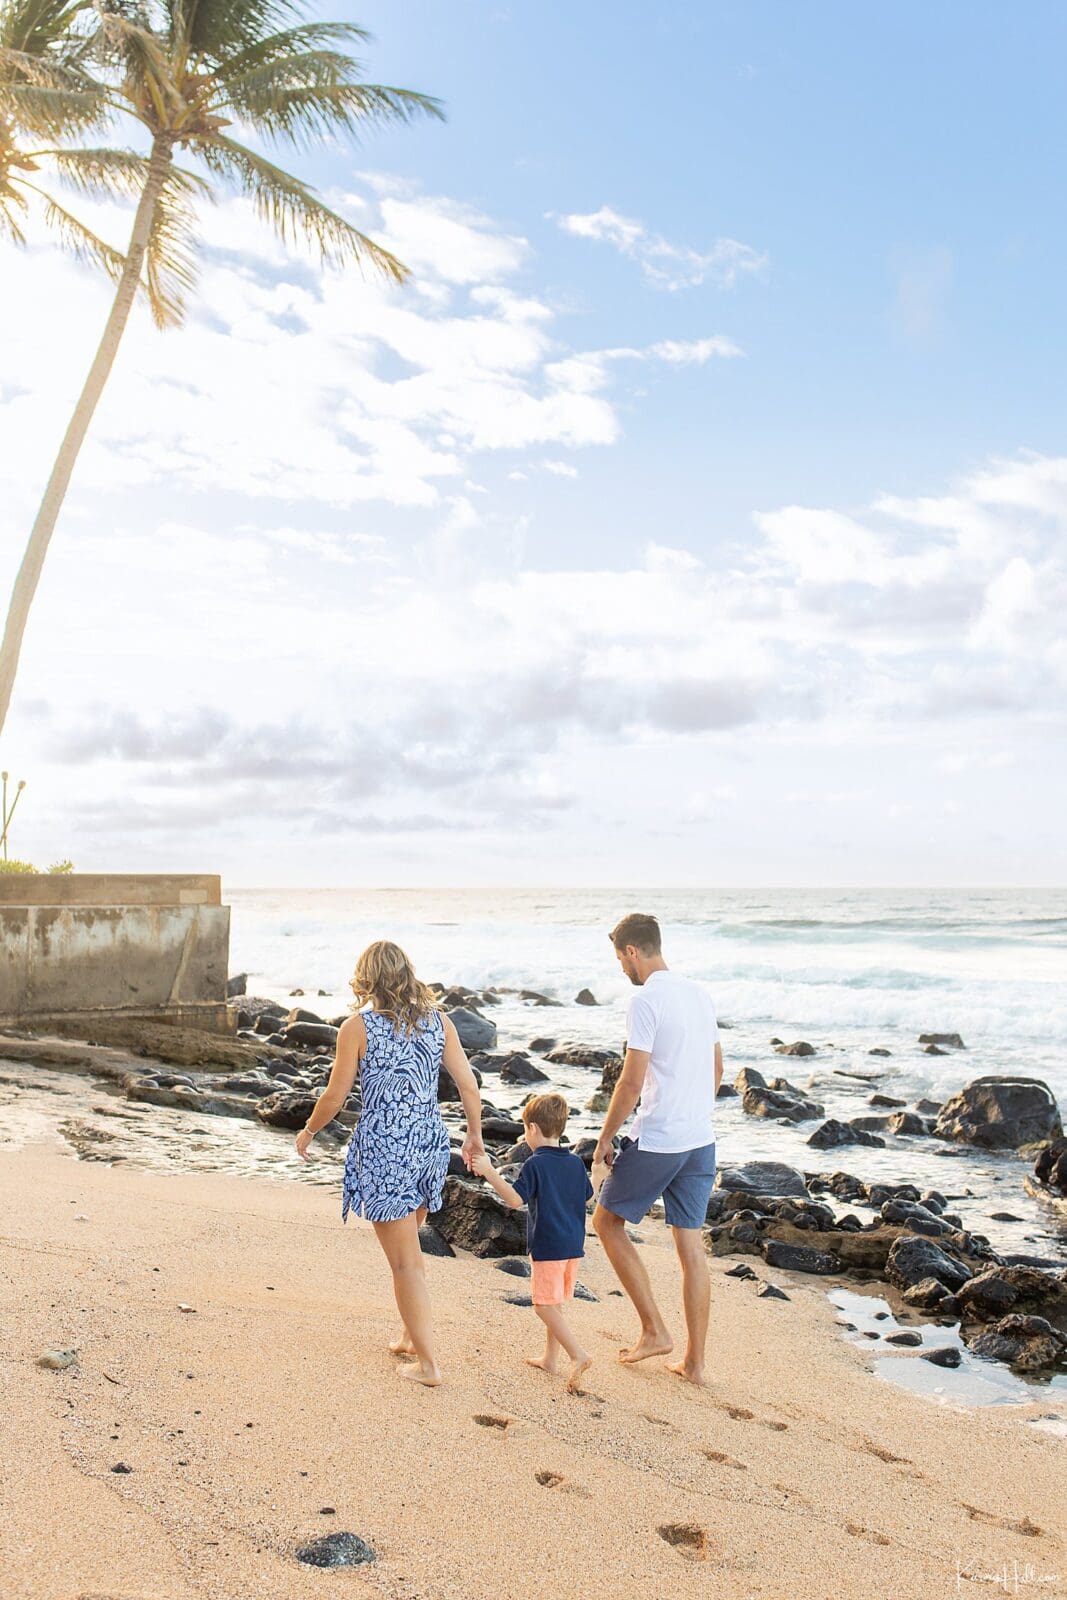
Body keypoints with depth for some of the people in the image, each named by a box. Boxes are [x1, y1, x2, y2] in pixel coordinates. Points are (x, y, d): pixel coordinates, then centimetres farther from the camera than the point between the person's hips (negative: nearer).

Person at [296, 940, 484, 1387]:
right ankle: (410, 1335, 34)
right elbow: (469, 1086, 3)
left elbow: (335, 1096, -4)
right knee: (408, 1248, 25)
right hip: (430, 1144, 5)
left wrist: (308, 1131, 14)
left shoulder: (357, 1026, -9)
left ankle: (427, 1363, 10)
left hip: (383, 1149, -5)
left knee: (405, 1261, 4)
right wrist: (474, 1134, 19)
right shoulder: (438, 1021, 2)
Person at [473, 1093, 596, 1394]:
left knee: (545, 1304, -1)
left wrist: (489, 1172, -21)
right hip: (574, 1245, 7)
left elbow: (515, 1199, -22)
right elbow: (587, 1197, 17)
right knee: (555, 1303, 17)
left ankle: (578, 1354, -12)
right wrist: (599, 1172, 35)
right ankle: (550, 1358, 24)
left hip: (547, 1247, -7)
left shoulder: (535, 1164, -14)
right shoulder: (576, 1163, 6)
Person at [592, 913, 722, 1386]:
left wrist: (605, 1137, -6)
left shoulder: (646, 1001, -16)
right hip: (702, 1139, 8)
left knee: (607, 1221, 12)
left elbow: (631, 1082, -17)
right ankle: (694, 1361, 17)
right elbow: (716, 1068, 18)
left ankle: (654, 1330, 12)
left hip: (656, 1141, -7)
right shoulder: (699, 993, 9)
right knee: (692, 1246, 11)